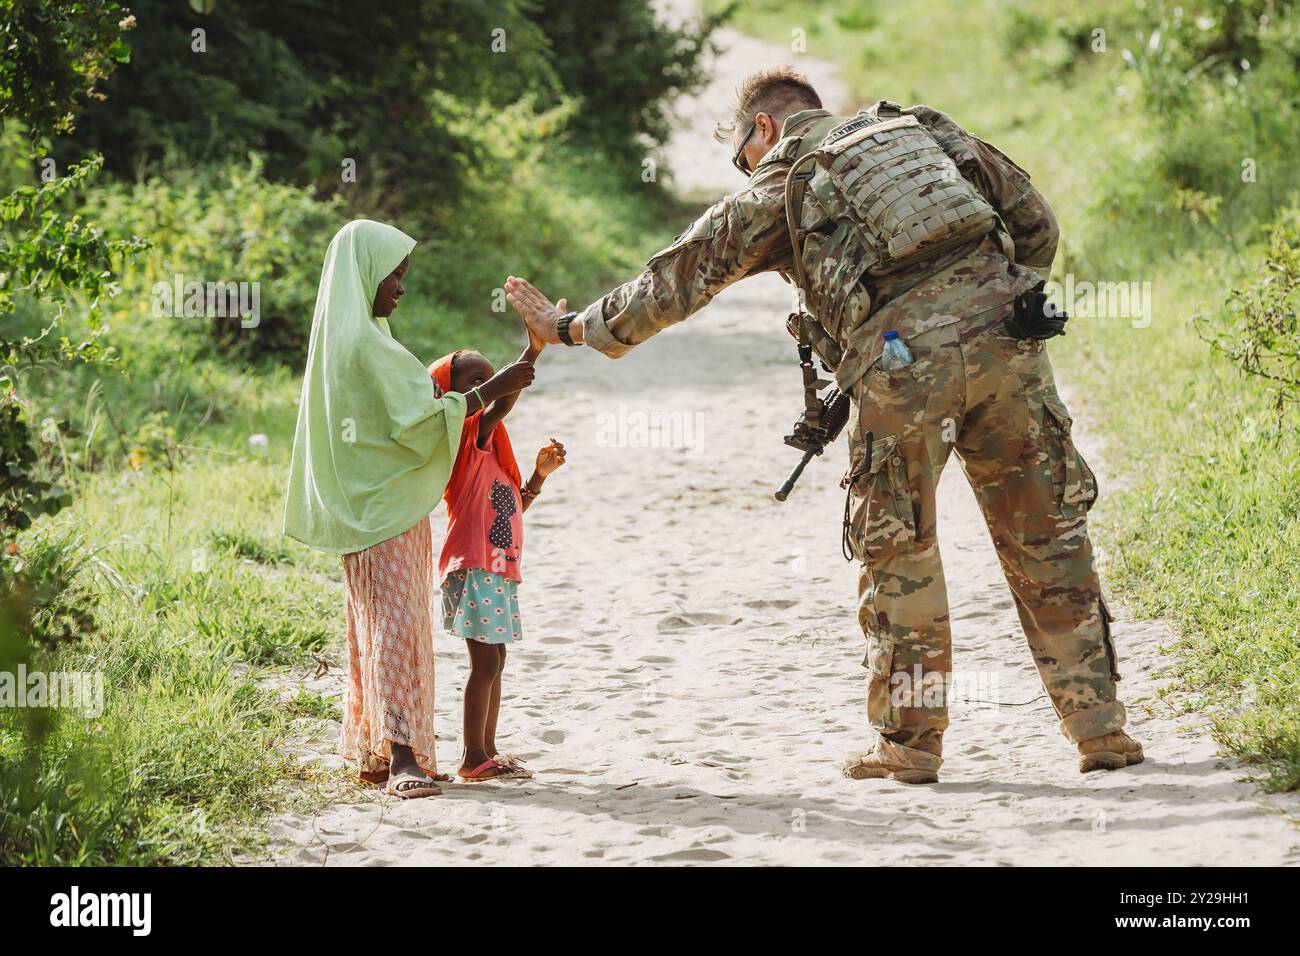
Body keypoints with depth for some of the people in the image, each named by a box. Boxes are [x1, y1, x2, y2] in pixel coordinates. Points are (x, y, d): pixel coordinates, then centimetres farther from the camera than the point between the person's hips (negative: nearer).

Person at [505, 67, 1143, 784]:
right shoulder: (924, 130, 25)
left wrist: (570, 327, 34)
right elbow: (1036, 222, 20)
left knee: (899, 551, 11)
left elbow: (678, 280, 22)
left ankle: (908, 742, 15)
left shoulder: (777, 186, 14)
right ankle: (1098, 729, 9)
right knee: (1044, 535, 9)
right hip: (1006, 346, 3)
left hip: (900, 360, -3)